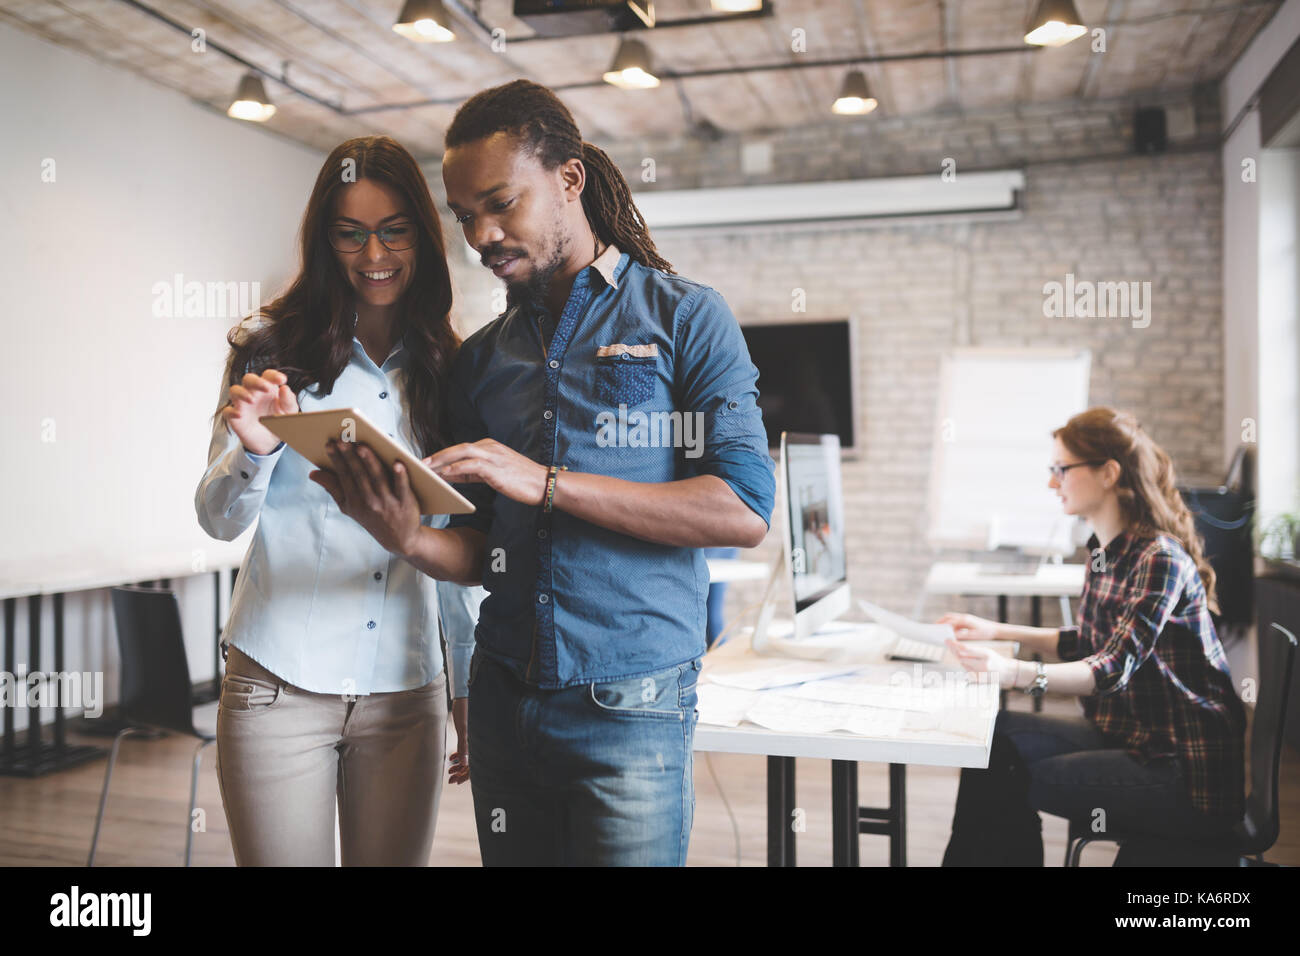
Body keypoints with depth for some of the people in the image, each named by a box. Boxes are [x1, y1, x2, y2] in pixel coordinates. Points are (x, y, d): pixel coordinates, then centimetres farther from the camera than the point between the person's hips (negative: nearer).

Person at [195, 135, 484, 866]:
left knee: (396, 858, 11)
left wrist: (473, 698, 10)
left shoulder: (446, 370, 6)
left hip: (408, 694, 2)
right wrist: (254, 450, -21)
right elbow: (220, 520, 0)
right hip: (280, 687, -2)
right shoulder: (274, 349, 0)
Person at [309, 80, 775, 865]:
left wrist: (548, 483, -19)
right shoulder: (480, 359, 12)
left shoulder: (684, 316, -3)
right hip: (503, 701, 5)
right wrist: (411, 540, -11)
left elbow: (745, 512, -14)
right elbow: (485, 556, 12)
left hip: (629, 707, -4)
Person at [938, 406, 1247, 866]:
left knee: (1007, 783, -17)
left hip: (1186, 771, -8)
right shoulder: (1104, 552, 8)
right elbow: (1087, 644, 19)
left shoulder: (1160, 560, -19)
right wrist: (998, 631, 11)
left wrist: (1017, 673, -43)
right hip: (1122, 733, 8)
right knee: (995, 734, -7)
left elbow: (1115, 668, -28)